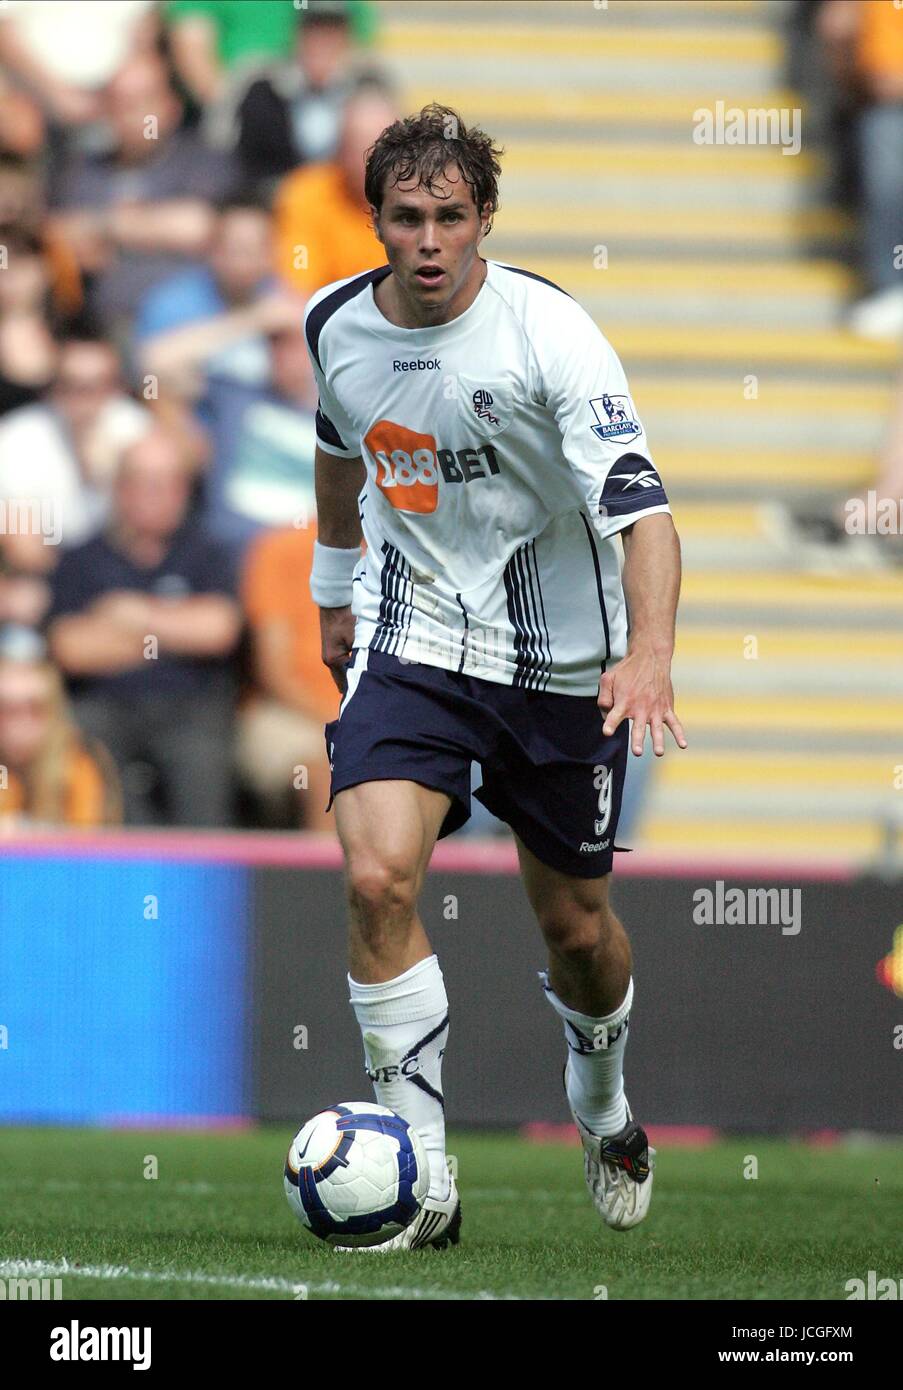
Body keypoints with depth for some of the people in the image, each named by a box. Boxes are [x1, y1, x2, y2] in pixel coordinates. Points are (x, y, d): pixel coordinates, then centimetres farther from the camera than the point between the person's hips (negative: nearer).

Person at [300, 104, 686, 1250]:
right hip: (412, 636, 2)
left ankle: (603, 1107, 44)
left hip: (560, 657, -2)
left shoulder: (548, 332, -20)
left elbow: (638, 503, -27)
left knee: (576, 926, 10)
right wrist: (333, 586, 28)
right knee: (376, 876, -21)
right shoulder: (335, 325, -4)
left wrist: (649, 654, -42)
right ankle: (421, 1181, -14)